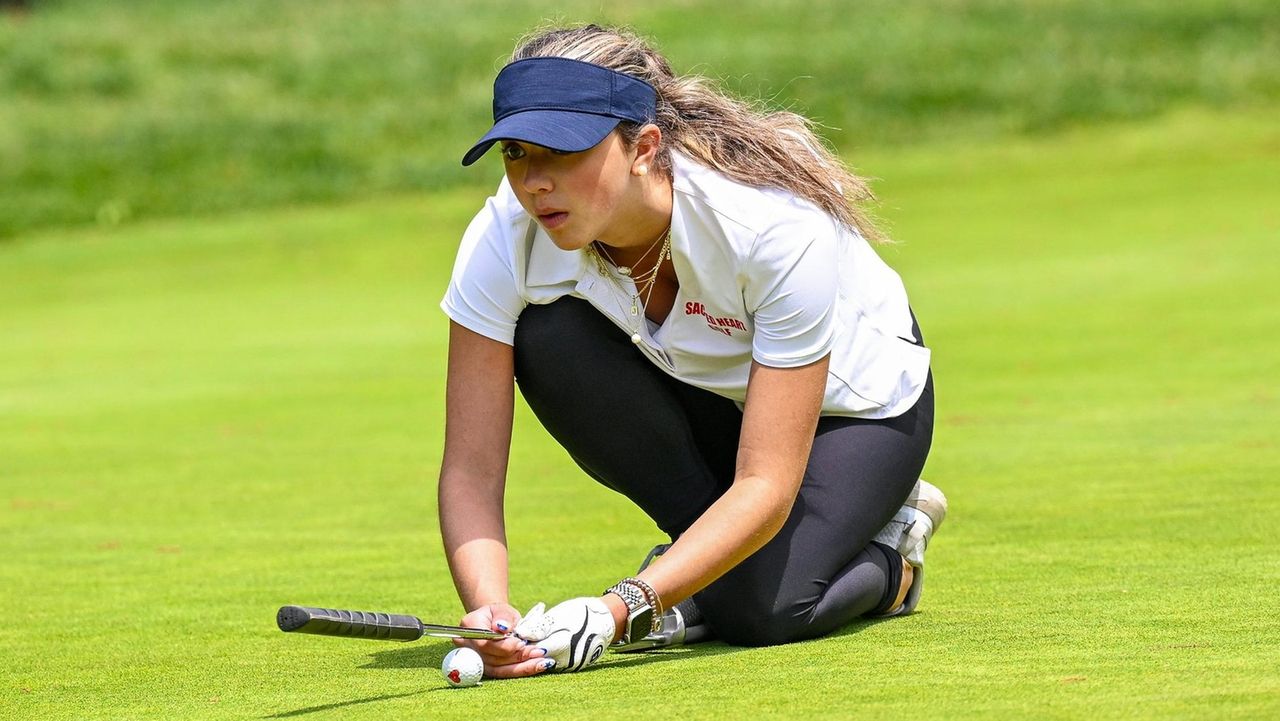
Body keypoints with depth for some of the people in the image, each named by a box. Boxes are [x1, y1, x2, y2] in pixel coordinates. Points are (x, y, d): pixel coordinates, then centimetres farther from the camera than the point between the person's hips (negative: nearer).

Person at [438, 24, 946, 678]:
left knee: (756, 610, -29)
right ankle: (705, 557, -8)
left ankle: (888, 557, 7)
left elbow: (765, 487, -37)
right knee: (549, 336, -29)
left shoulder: (781, 228, -38)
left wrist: (621, 610, -48)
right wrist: (488, 610, -48)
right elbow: (470, 470, -28)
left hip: (853, 408, -4)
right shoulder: (505, 241, -28)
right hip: (704, 400, 4)